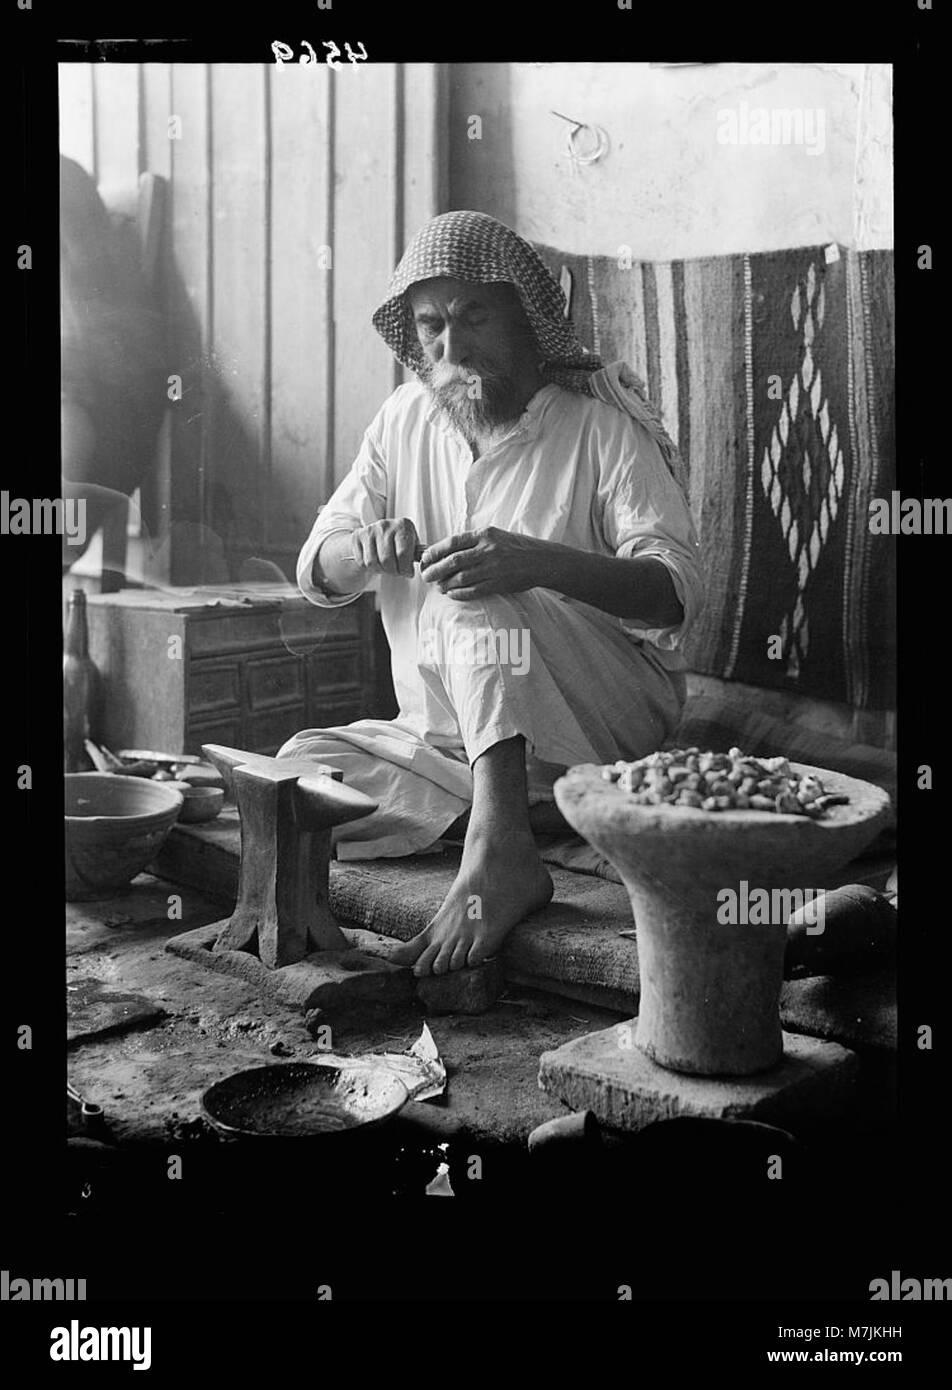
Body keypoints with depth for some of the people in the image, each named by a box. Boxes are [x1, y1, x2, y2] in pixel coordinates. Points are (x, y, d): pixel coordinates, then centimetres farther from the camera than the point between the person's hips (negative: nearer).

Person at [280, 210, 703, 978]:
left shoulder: (603, 421, -7)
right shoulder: (406, 418, 8)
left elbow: (676, 589, -20)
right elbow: (317, 572, 6)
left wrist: (539, 562, -39)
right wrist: (364, 549, -20)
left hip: (611, 718, -5)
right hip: (444, 739, 6)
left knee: (474, 587, -32)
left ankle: (498, 846, -42)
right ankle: (513, 807, -16)